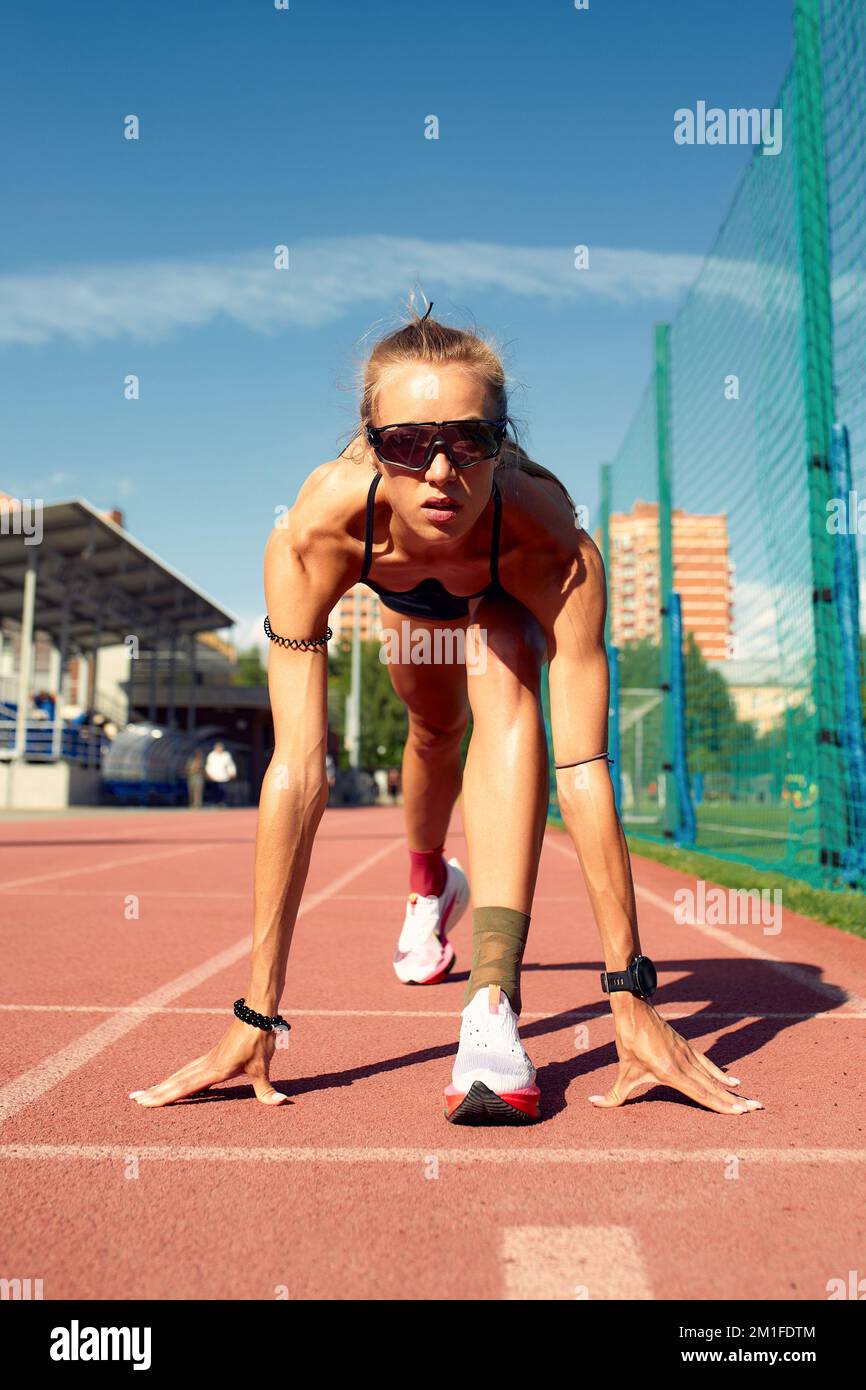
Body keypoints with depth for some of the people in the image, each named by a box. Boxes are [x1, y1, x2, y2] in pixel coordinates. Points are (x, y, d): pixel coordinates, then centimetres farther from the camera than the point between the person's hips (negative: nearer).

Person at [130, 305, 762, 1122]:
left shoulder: (550, 541, -45)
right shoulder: (315, 534, -43)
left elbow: (581, 769, -44)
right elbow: (297, 772, -43)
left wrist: (632, 1003, -42)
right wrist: (257, 1015, -41)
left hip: (508, 593, -2)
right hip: (407, 594, 2)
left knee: (506, 694, -33)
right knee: (436, 729, 21)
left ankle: (494, 1002, -30)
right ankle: (430, 886, 56)